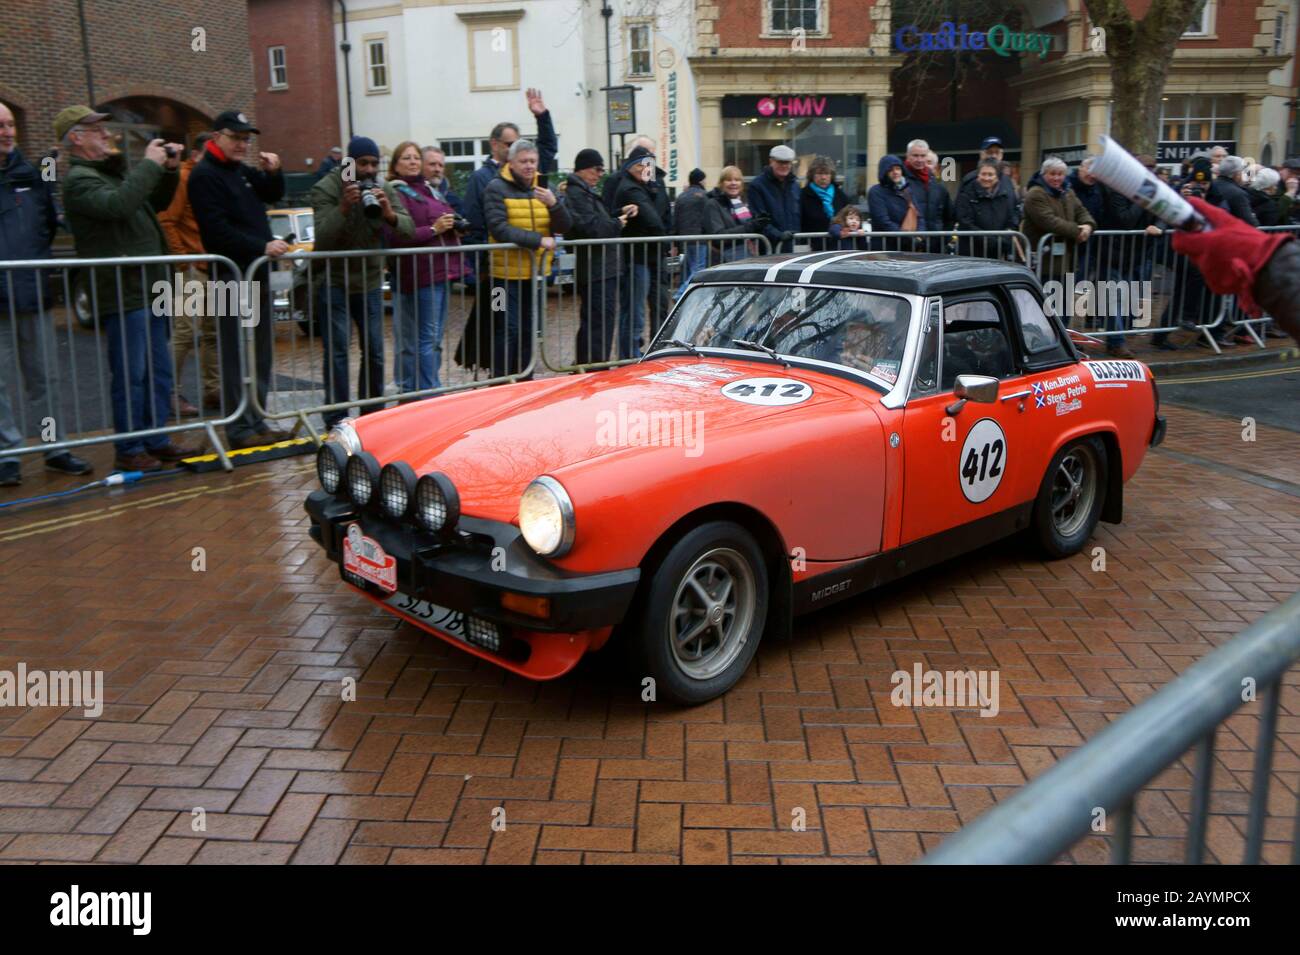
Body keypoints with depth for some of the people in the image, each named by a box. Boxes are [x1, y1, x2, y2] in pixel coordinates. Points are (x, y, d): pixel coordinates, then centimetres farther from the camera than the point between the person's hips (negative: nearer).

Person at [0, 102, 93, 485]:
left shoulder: (32, 176, 11)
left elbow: (50, 224, 22)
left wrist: (39, 261, 13)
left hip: (33, 295, 4)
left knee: (44, 377, 11)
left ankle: (55, 448, 20)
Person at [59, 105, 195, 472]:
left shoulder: (113, 171, 19)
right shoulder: (79, 179, -9)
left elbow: (156, 203, 29)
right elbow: (118, 204, -28)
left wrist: (169, 170, 12)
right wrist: (149, 164, -19)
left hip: (148, 290, 9)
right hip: (123, 294, -9)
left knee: (158, 371, 13)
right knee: (131, 376, -5)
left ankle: (156, 441, 22)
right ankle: (129, 451, 4)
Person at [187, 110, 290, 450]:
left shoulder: (243, 171, 15)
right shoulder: (204, 176, -9)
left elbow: (272, 195, 26)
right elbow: (218, 231, -18)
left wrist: (273, 173, 5)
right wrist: (262, 247, -24)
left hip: (258, 272, 9)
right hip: (231, 274, -9)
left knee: (262, 352, 13)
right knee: (235, 357, -5)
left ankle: (257, 420, 22)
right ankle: (240, 429, -1)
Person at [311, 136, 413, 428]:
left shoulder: (383, 191, 1)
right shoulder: (326, 189, -11)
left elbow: (409, 229, -9)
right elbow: (322, 239, -20)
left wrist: (390, 214, -30)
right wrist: (343, 208, -34)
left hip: (370, 283, 4)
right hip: (334, 283, -4)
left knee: (374, 352, 9)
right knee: (337, 352, -5)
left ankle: (373, 413, 22)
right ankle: (336, 420, 0)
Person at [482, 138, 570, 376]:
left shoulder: (544, 188, 9)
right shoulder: (496, 188, -7)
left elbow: (563, 226, 1)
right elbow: (499, 229, -17)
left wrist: (554, 203, -19)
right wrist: (538, 240, -19)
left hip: (535, 271, 6)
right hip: (507, 271, -5)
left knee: (527, 329, 13)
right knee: (508, 329, -6)